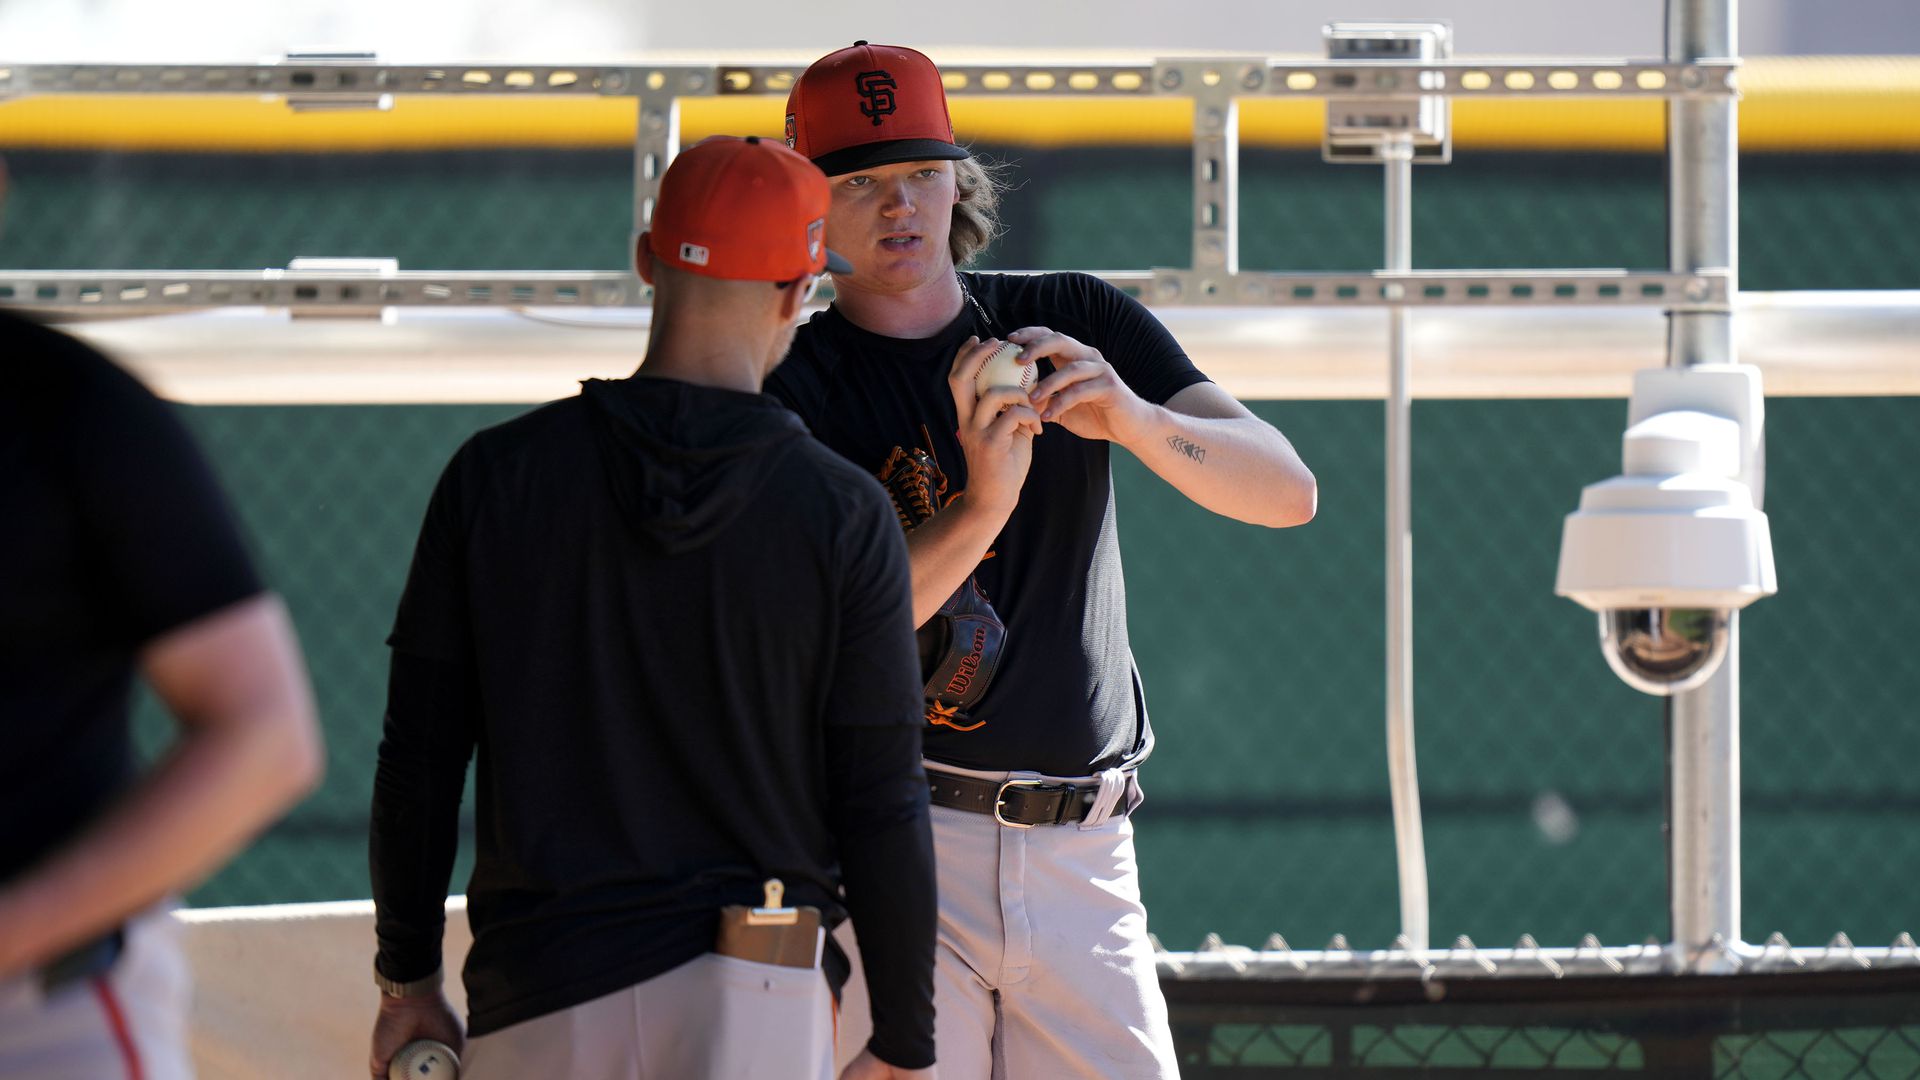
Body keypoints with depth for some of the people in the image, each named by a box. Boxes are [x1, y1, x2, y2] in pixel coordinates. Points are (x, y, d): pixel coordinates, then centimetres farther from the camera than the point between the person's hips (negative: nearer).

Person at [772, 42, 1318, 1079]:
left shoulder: (1082, 323, 10)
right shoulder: (793, 388, -1)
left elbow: (1286, 491, -2)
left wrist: (1136, 419, -22)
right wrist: (979, 507, -28)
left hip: (1085, 858, 3)